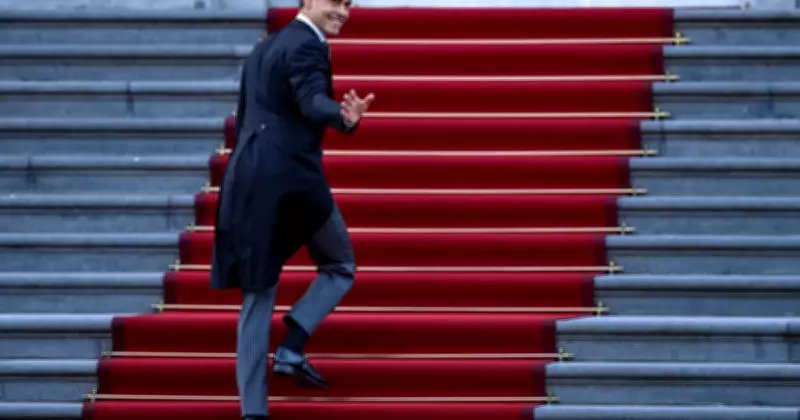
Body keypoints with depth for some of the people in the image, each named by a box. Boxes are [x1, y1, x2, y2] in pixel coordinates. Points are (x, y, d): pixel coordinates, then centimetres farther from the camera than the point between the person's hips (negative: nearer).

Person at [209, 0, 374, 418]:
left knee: (256, 296, 8)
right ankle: (290, 349, -1)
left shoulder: (263, 47, 20)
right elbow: (313, 101, -27)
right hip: (292, 178, -8)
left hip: (247, 180, 8)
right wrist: (345, 117, -48)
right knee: (339, 267, 15)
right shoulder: (307, 46, -8)